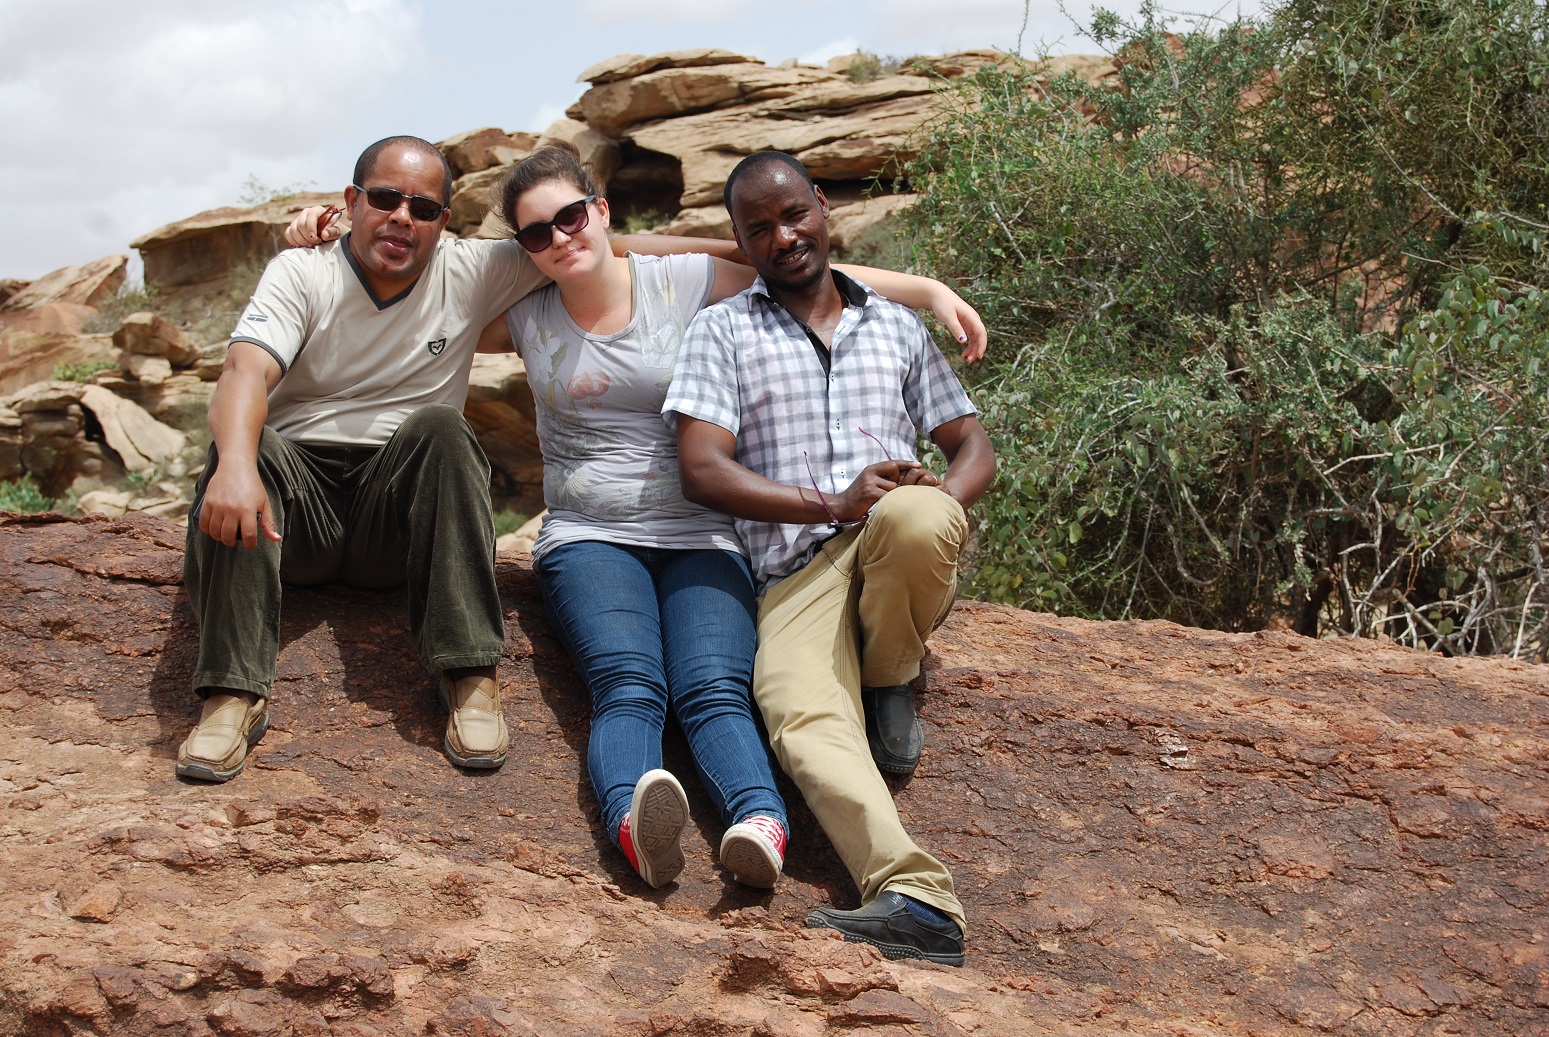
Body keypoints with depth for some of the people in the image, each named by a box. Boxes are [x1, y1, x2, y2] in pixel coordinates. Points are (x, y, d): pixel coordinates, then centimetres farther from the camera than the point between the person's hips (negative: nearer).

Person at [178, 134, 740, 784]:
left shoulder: (469, 275, 3)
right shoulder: (302, 274, -3)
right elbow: (245, 371, -20)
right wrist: (236, 464, -41)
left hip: (395, 523, 1)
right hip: (298, 500, 0)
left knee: (438, 426, -28)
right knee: (245, 444, -31)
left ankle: (470, 678, -33)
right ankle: (233, 690, -36)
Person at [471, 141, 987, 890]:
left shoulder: (685, 283, 7)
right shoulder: (525, 317, 12)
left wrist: (930, 289, 1)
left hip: (700, 539, 0)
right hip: (588, 540, 0)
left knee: (715, 692, -28)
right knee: (628, 690, -31)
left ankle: (761, 826, -52)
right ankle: (632, 822, -57)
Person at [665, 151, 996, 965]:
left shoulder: (895, 326, 24)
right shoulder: (722, 331, 15)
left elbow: (973, 445, 21)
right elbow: (702, 472, 1)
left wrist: (939, 500, -5)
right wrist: (833, 505, -13)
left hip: (898, 561, 2)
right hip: (795, 570, -1)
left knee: (915, 518, -37)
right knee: (800, 718, -33)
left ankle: (887, 684, -9)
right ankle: (914, 899, -49)